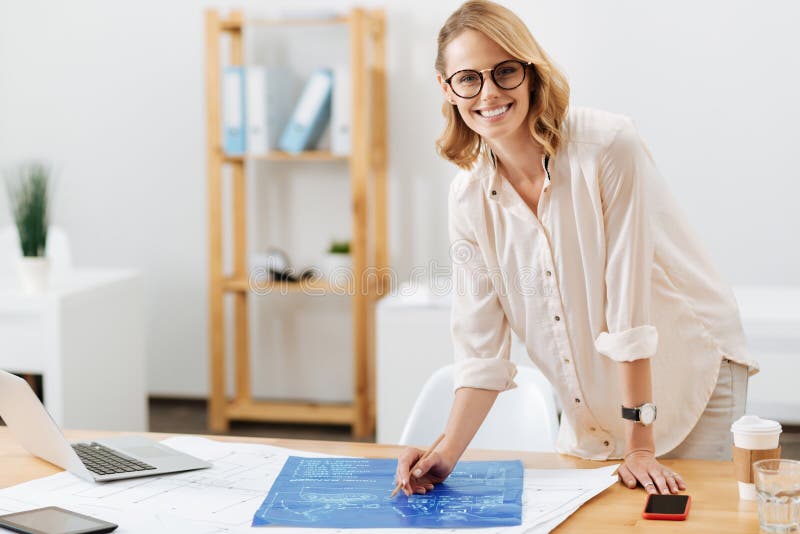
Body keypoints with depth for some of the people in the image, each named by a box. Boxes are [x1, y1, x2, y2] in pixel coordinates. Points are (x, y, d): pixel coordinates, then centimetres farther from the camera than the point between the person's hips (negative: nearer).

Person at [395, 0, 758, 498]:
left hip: (690, 376, -4)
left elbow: (629, 296, -24)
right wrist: (445, 456, -18)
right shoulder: (469, 198, -8)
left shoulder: (609, 146, -23)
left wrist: (640, 447, -22)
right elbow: (482, 349, -5)